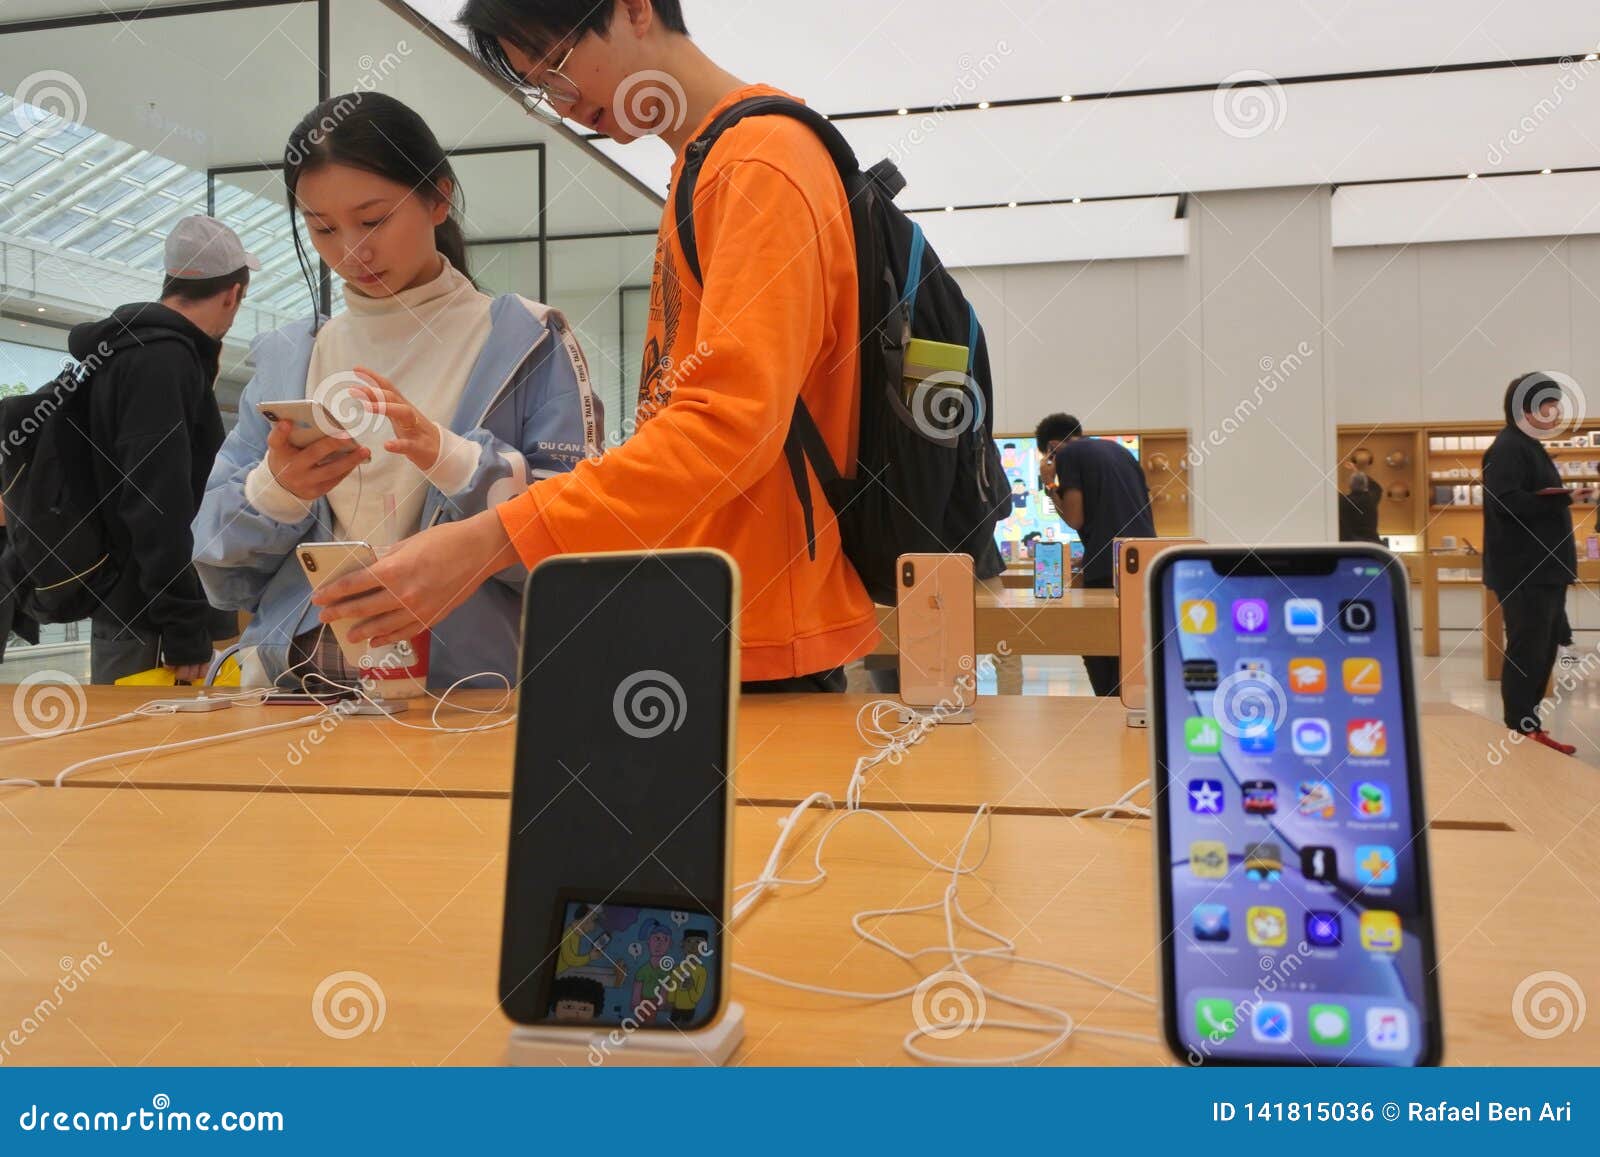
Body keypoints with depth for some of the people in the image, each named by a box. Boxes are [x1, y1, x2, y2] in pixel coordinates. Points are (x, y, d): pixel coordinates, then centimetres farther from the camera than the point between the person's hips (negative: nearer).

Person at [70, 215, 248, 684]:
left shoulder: (126, 351, 17)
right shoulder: (162, 359, -15)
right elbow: (158, 503, -23)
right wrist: (186, 631, -22)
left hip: (126, 610, 10)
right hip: (144, 622, -10)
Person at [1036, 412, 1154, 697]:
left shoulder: (1067, 454, 2)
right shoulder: (1118, 449, 23)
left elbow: (1075, 519, -6)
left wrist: (1050, 485, 9)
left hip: (1108, 568, -7)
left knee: (1099, 655, 3)